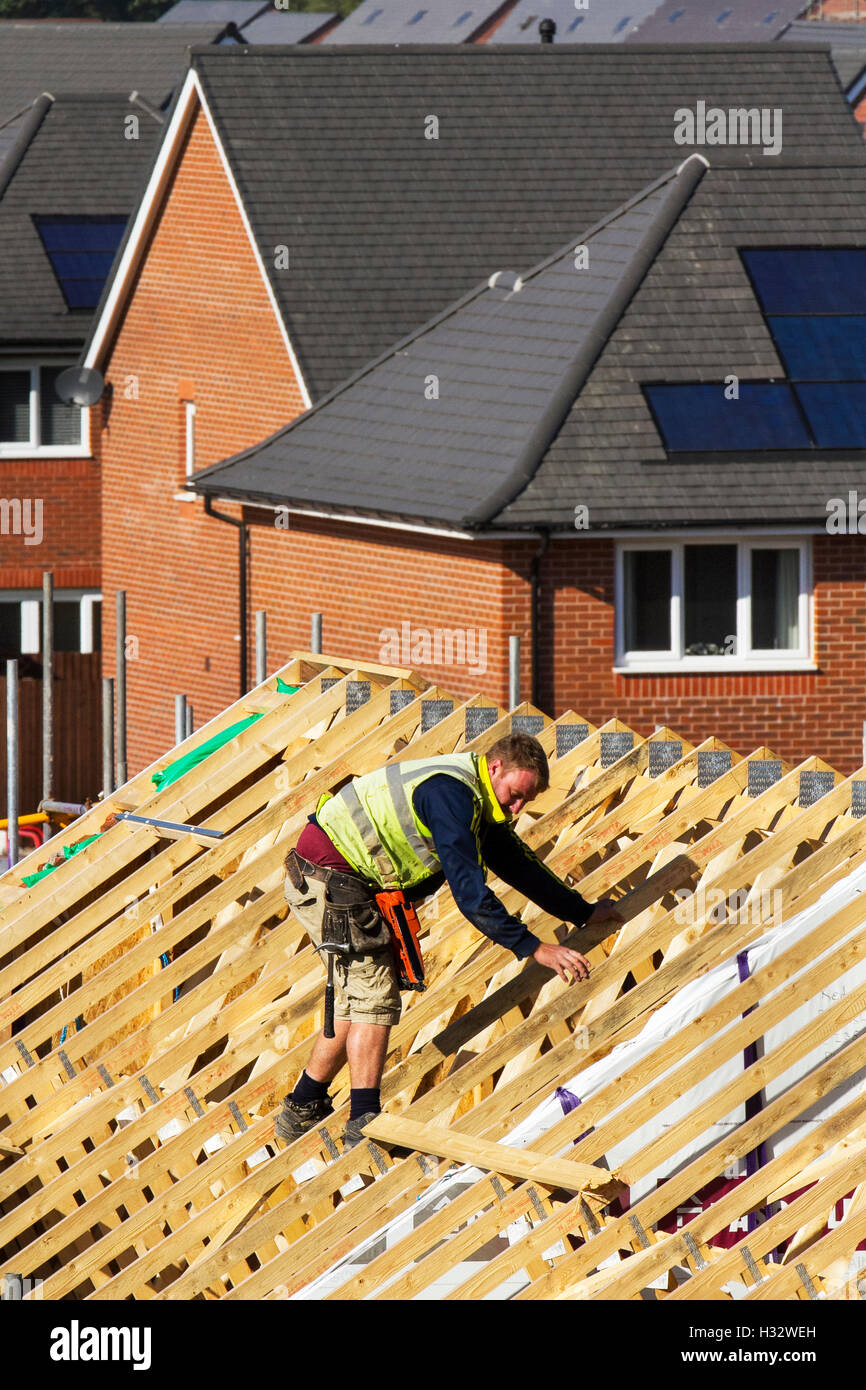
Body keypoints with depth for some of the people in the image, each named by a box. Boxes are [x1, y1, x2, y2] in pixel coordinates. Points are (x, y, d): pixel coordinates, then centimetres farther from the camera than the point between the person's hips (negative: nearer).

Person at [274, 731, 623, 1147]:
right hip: (329, 879, -10)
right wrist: (534, 948, -29)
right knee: (375, 994, -12)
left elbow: (518, 863, 23)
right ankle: (364, 1126, -17)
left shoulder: (478, 802, 10)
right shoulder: (451, 794, -23)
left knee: (360, 995, 17)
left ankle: (301, 1113, 26)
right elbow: (469, 892, -29)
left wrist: (585, 913, 28)